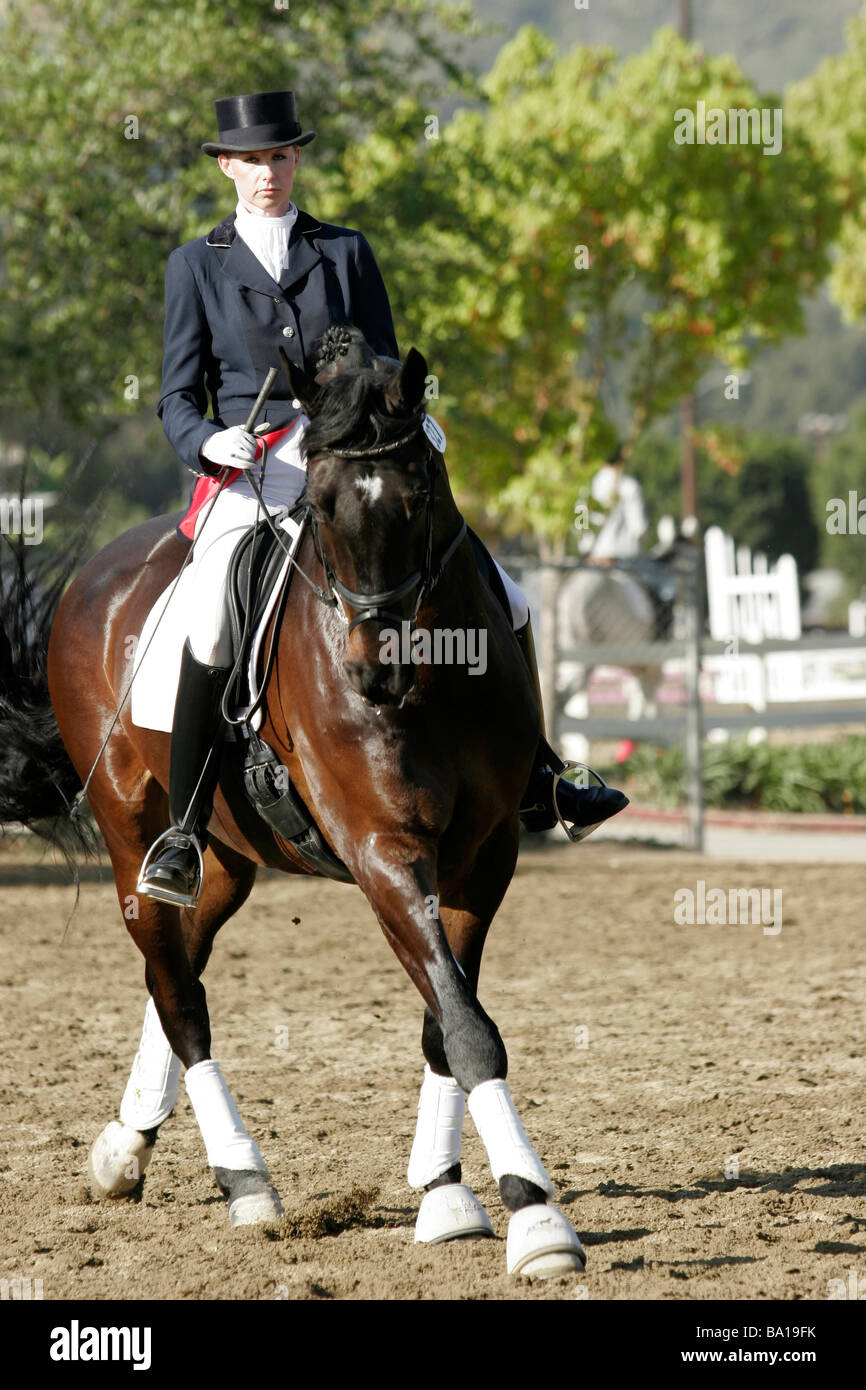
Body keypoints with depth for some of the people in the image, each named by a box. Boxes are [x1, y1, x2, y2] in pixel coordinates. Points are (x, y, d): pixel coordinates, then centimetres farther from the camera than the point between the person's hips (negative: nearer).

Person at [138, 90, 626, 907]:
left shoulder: (346, 252, 14)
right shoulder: (196, 266, 10)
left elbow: (384, 366, 13)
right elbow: (178, 396, 8)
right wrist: (208, 440, -14)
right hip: (250, 476, -3)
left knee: (502, 603, -4)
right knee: (213, 634, -31)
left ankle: (531, 779, 16)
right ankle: (183, 836, -24)